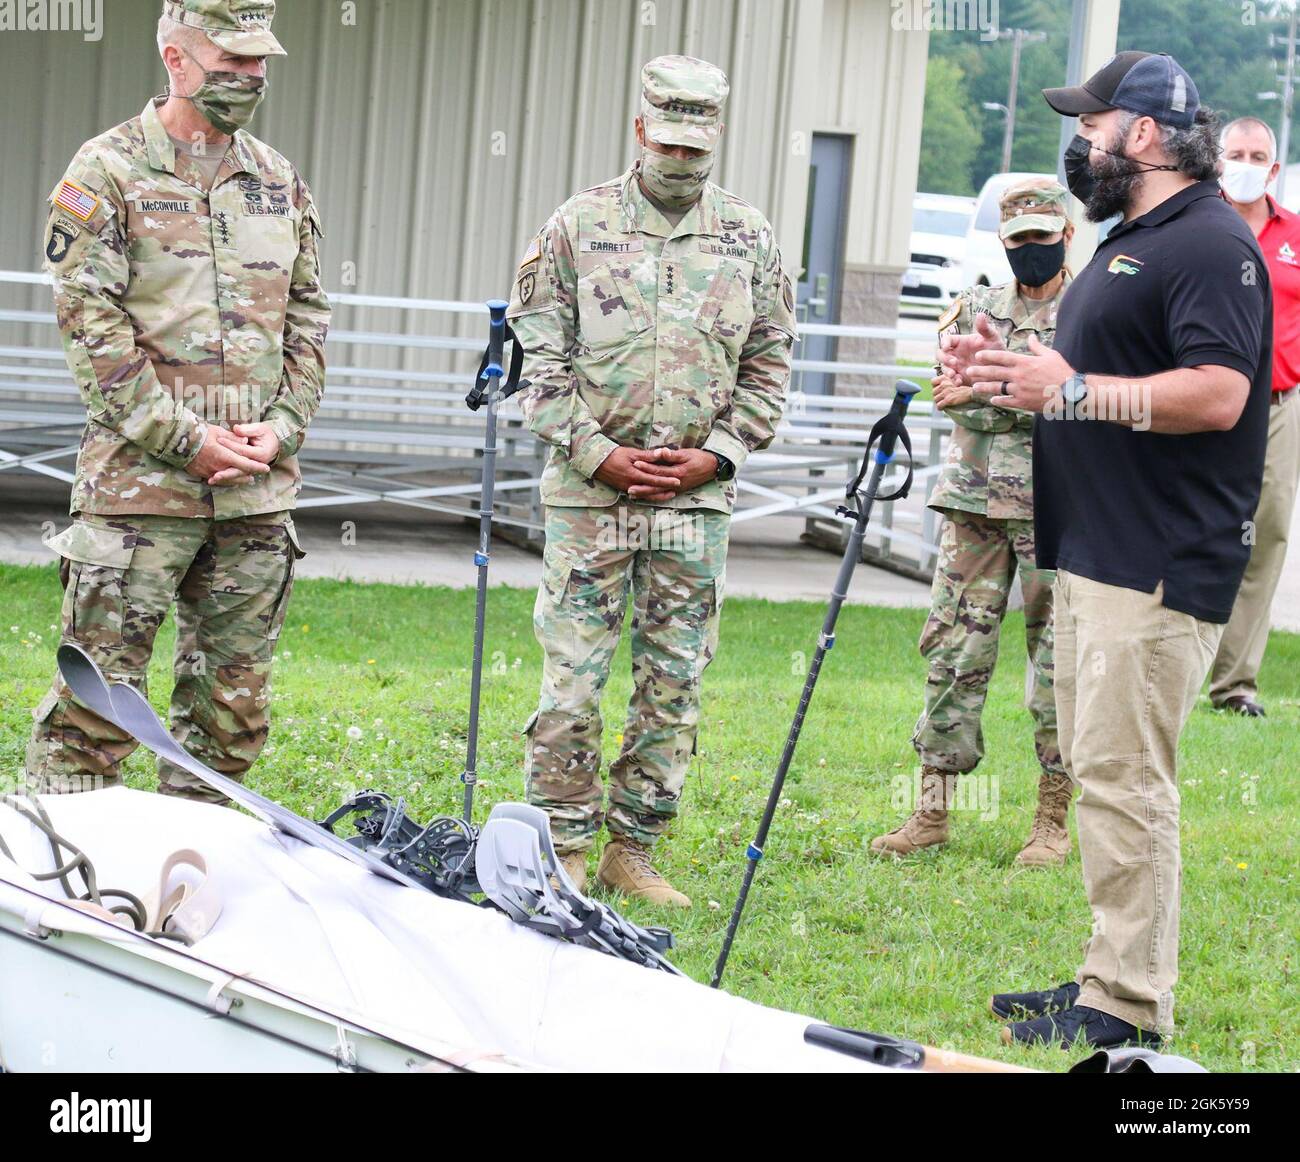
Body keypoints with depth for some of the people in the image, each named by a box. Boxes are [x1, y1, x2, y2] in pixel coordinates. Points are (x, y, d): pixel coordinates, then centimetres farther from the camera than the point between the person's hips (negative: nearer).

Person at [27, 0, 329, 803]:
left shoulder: (280, 183, 14)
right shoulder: (108, 173, -3)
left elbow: (309, 317, 16)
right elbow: (92, 326, -9)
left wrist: (281, 427, -1)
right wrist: (185, 439, -13)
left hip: (257, 489, 5)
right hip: (141, 481, -5)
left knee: (232, 707, 9)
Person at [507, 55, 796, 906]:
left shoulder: (750, 239, 8)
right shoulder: (578, 226, 2)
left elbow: (769, 366, 11)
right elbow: (539, 355, 0)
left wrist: (717, 455, -3)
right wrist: (599, 453, -8)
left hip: (699, 498, 2)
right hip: (590, 493, -2)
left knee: (674, 683, 5)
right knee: (573, 675, -3)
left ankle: (635, 849, 15)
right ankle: (567, 845, 8)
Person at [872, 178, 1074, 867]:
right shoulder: (974, 309, 12)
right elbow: (956, 395, -2)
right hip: (975, 506, 4)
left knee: (1058, 661, 0)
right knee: (954, 650, 3)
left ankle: (1054, 819, 7)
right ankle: (933, 810, 9)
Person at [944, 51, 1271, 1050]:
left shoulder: (1212, 244, -13)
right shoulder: (1130, 238, 20)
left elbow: (1217, 394, -23)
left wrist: (1072, 389, -22)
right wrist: (1013, 371, 13)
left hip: (1159, 571, -11)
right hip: (1091, 554, 11)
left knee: (1123, 779, -10)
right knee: (1100, 771, 13)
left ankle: (1130, 1006, -7)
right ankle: (1111, 977, 20)